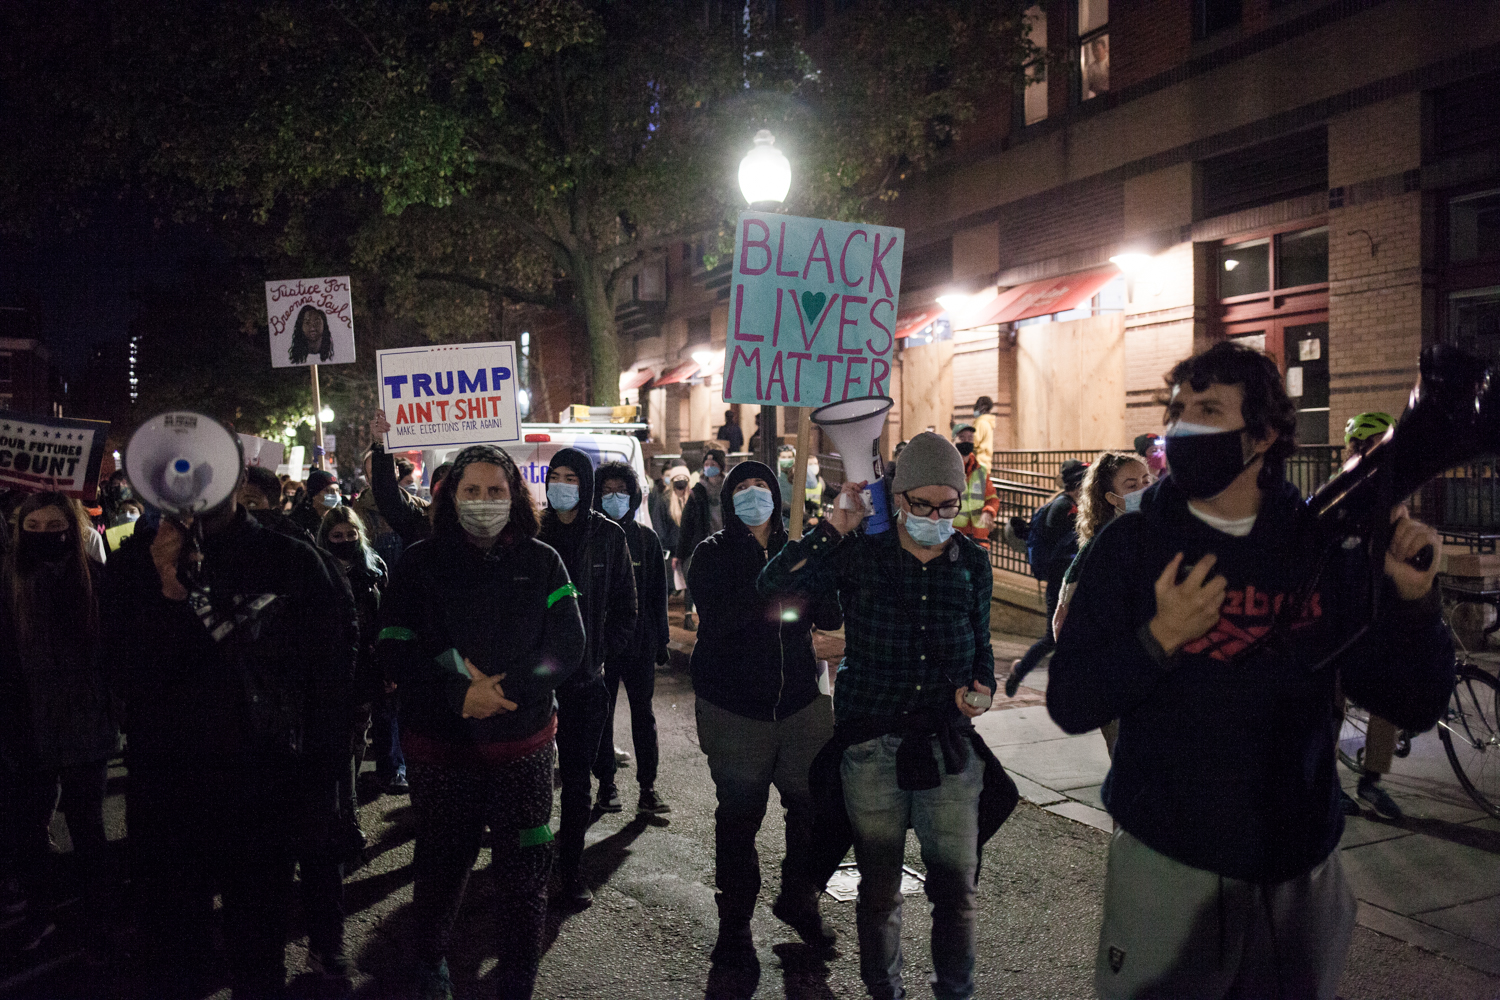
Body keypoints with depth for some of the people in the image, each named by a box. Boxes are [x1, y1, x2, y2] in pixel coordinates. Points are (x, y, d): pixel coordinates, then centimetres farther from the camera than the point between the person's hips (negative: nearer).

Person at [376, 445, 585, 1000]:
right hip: (441, 746, 0)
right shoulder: (420, 564, -3)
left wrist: (503, 688, -17)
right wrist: (461, 691, -20)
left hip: (523, 746, 0)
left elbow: (567, 646, -5)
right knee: (440, 865, 17)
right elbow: (393, 649, -8)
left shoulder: (541, 563, 0)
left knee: (522, 874, 5)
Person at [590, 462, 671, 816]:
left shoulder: (645, 538, 6)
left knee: (643, 713, 3)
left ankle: (647, 788, 8)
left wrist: (661, 638, 4)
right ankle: (606, 783, 20)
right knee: (602, 713, 9)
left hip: (639, 640, 1)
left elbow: (658, 592, 9)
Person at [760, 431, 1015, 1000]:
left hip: (950, 746, 2)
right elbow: (773, 586, -17)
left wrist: (980, 687, -3)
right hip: (872, 748, -1)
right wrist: (835, 525, -16)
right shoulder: (861, 555, -5)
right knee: (879, 889, 14)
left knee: (956, 885, 6)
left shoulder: (973, 564, 5)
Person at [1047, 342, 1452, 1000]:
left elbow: (1412, 708, -2)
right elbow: (1069, 706, -12)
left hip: (1300, 870, 2)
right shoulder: (1133, 545, -7)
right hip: (1165, 864, -2)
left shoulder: (1328, 546, -3)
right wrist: (1157, 639, -26)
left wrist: (1413, 600, -17)